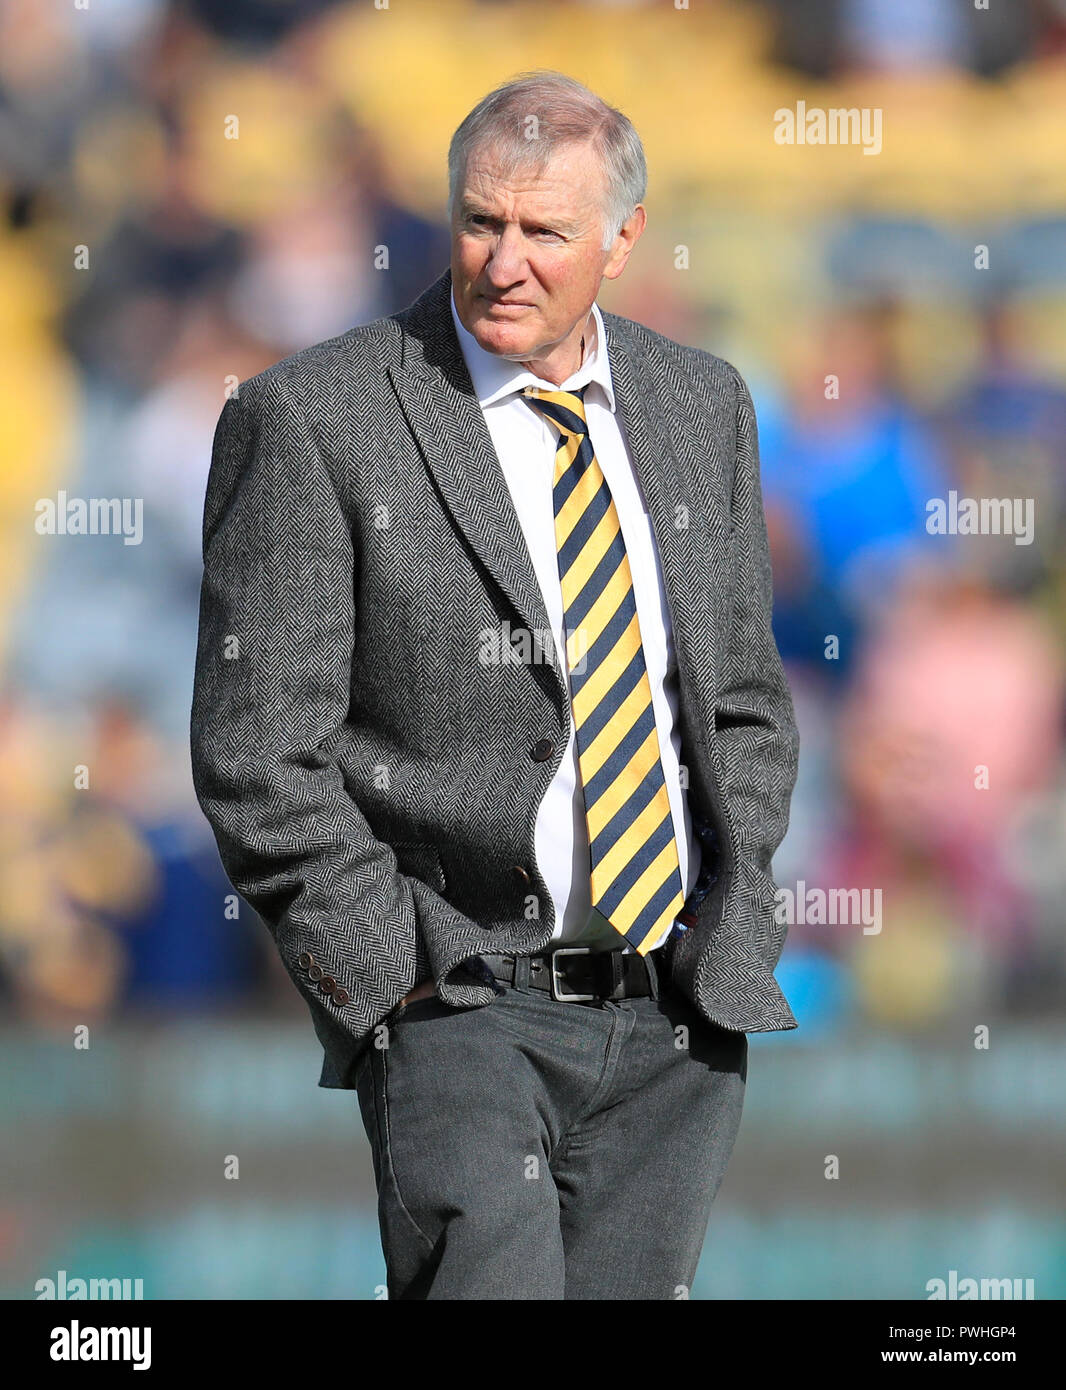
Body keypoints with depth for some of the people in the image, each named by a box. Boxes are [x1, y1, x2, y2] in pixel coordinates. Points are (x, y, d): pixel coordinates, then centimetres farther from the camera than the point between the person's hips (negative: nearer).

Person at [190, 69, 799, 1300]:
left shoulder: (703, 407, 11)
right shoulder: (311, 421, -6)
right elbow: (256, 751, -7)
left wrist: (726, 935, 5)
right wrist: (397, 979, -11)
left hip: (682, 1016, 5)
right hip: (460, 1012, -5)